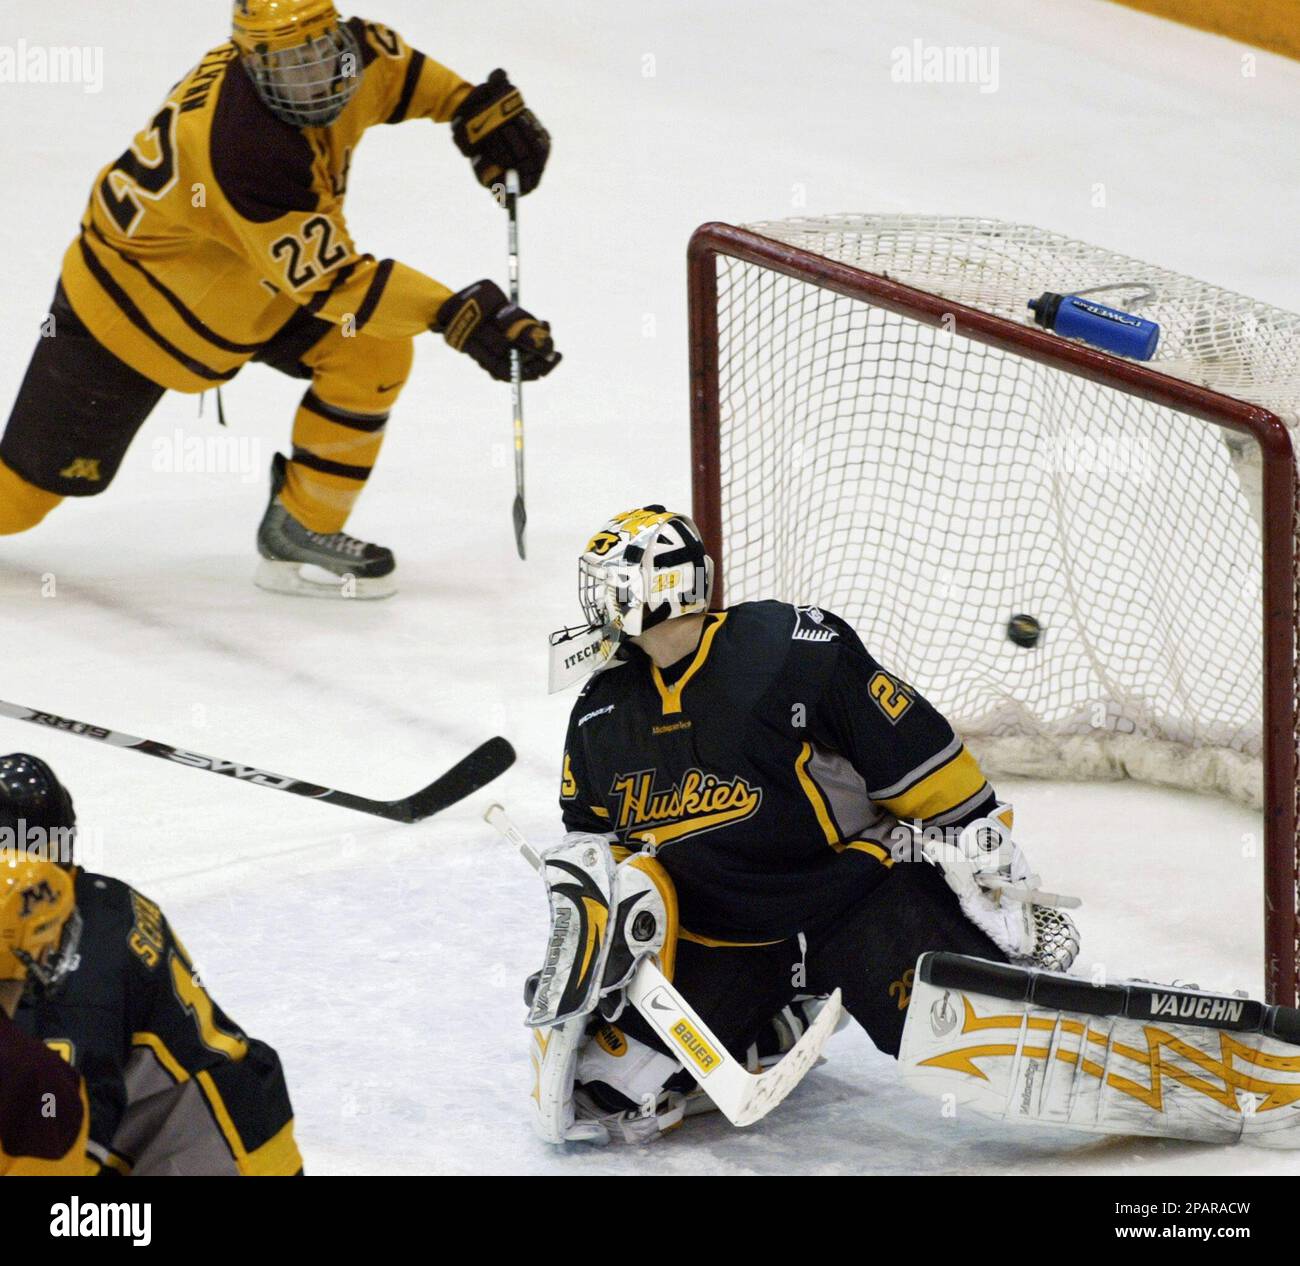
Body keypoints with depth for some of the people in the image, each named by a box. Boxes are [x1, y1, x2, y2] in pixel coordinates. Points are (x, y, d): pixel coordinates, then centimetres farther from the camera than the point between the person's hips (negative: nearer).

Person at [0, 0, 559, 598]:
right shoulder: (243, 148, -41)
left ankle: (300, 532, 1)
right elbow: (332, 280, -39)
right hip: (130, 296, -7)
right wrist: (459, 315, -43)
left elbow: (396, 67, 7)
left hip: (244, 282, 7)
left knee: (374, 351, -13)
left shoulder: (355, 52, -19)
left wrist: (479, 108, -3)